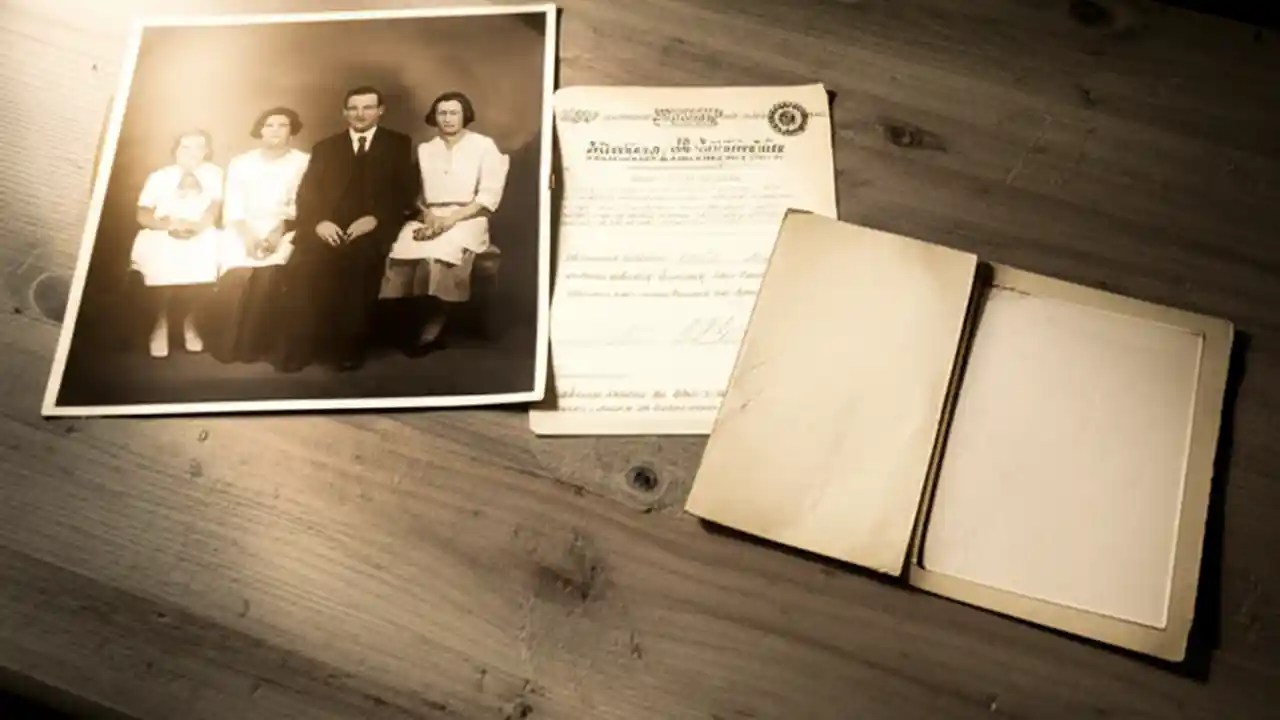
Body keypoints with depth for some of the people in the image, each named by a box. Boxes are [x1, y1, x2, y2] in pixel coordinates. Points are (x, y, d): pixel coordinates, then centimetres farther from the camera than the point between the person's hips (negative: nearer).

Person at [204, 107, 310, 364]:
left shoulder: (303, 162, 6)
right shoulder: (240, 162, 13)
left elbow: (299, 206, -2)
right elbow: (233, 207, 3)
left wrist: (277, 233, -17)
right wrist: (248, 237, -15)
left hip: (283, 231, -2)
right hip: (242, 231, 2)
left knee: (268, 276, -28)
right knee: (237, 275, -23)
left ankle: (256, 346, -19)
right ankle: (226, 345, -11)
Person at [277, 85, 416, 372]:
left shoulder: (399, 145, 14)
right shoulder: (325, 147, 21)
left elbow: (406, 193, 3)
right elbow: (306, 195, 10)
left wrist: (375, 219, -13)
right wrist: (319, 222, -11)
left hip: (373, 229, -2)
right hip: (327, 229, 2)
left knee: (362, 257, -34)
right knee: (302, 265, -28)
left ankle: (351, 347, -24)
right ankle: (300, 347, -18)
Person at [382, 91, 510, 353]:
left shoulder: (484, 145, 5)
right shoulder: (424, 149, 19)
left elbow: (489, 195, -4)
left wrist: (451, 219, -14)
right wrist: (427, 215, -12)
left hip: (467, 219, -4)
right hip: (428, 218, 4)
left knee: (434, 257, -35)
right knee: (401, 254, -29)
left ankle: (431, 331, -25)